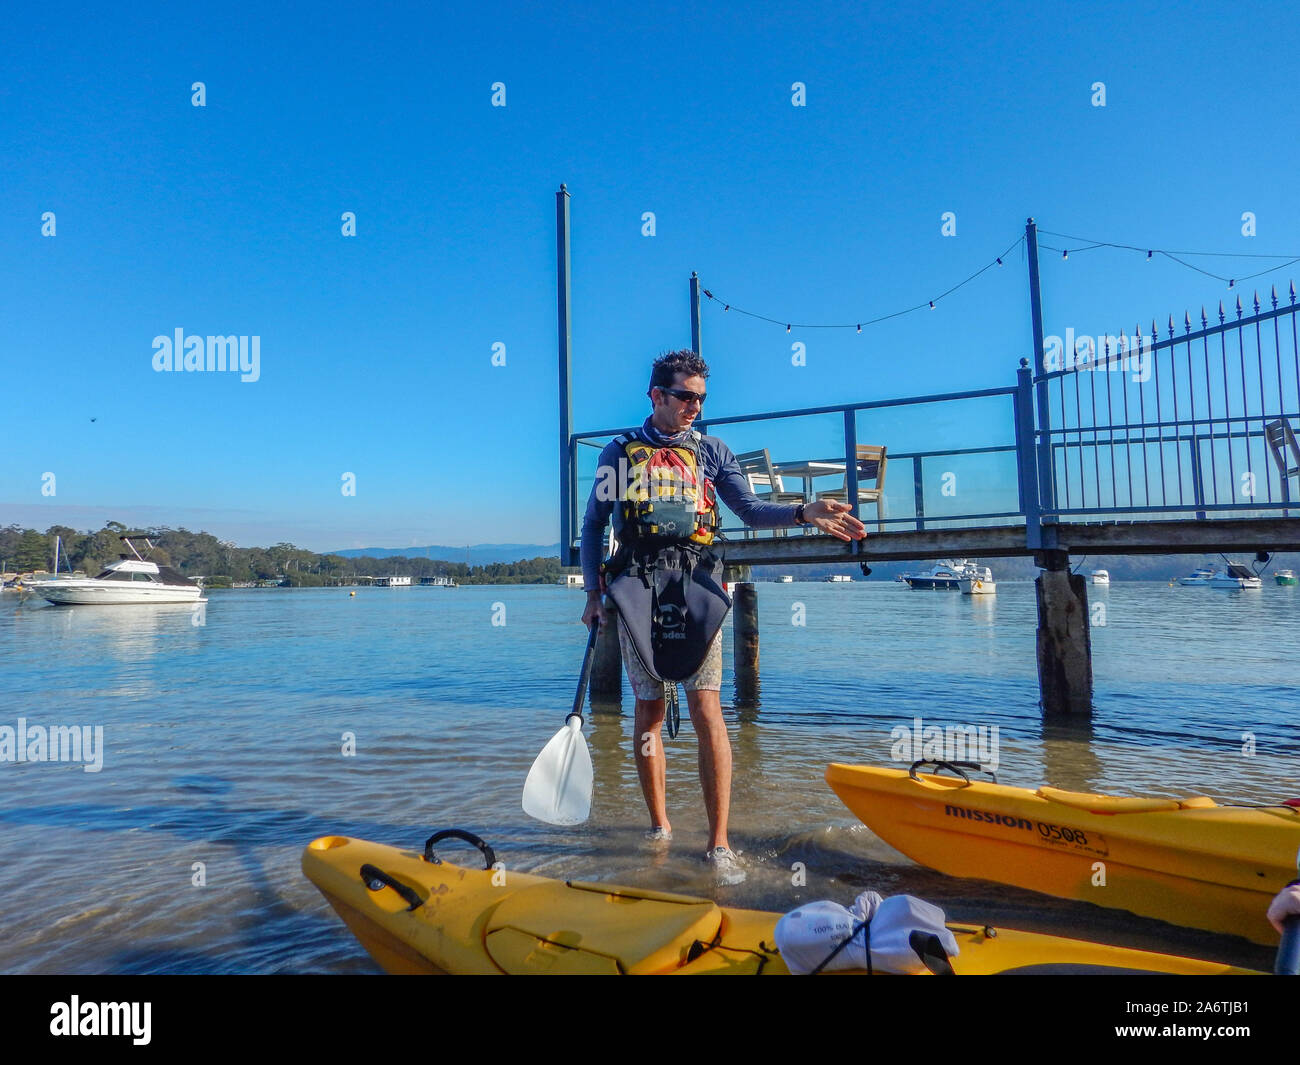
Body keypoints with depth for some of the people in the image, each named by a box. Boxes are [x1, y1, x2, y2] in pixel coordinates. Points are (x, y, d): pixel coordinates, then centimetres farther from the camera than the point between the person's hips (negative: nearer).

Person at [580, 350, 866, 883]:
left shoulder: (712, 453, 15)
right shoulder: (619, 453, 13)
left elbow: (750, 510, 5)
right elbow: (593, 526, 14)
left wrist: (803, 512, -13)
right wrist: (594, 594, 6)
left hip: (695, 592, 0)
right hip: (637, 593, 0)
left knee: (706, 711, -8)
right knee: (649, 712, 6)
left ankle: (719, 843, -1)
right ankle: (659, 825, 22)